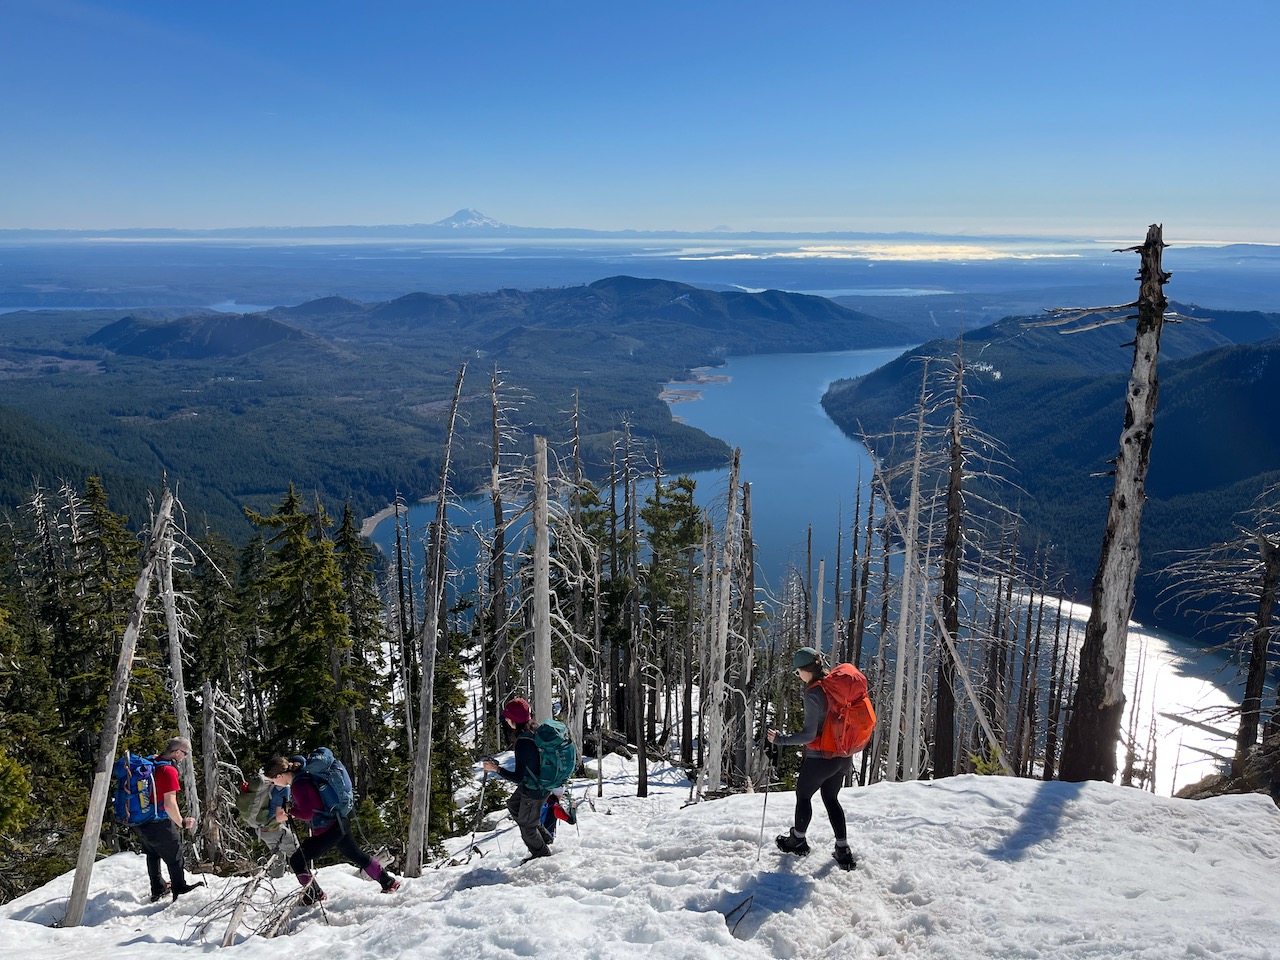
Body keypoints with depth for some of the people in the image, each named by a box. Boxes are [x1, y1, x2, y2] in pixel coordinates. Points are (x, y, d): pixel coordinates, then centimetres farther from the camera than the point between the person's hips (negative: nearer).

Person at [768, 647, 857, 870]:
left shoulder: (813, 693, -23)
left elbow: (809, 734, -23)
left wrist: (780, 739, -14)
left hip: (821, 757, -7)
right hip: (844, 756, 7)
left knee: (803, 794, 17)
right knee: (831, 799, 22)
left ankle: (798, 840, 34)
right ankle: (843, 850, 21)